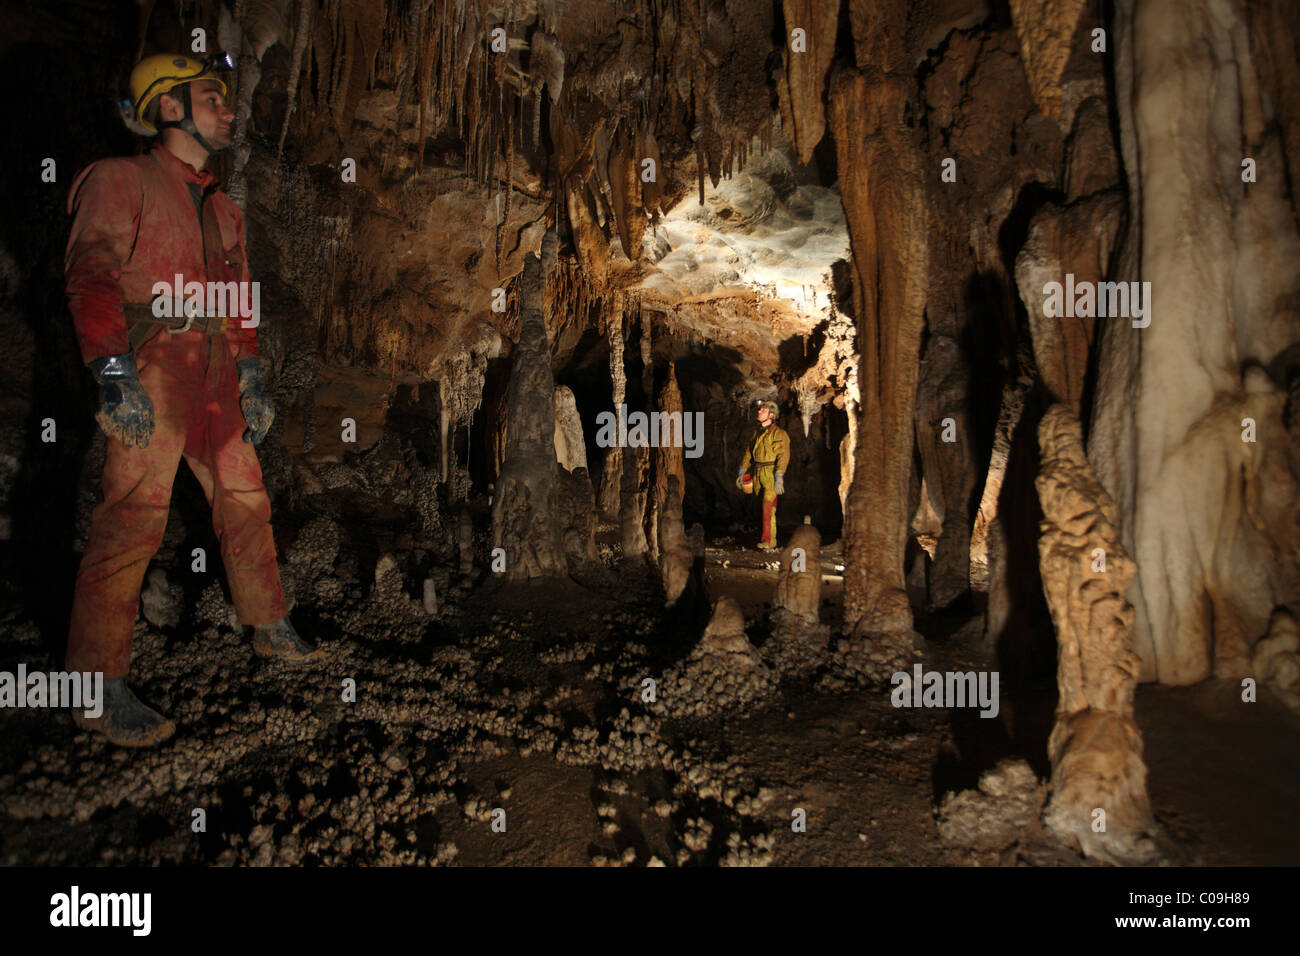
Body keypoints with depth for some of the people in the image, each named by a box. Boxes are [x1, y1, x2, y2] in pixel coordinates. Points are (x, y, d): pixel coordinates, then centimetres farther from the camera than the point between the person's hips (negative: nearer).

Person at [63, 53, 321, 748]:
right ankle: (99, 690, -3)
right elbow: (91, 278, -10)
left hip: (215, 376, 8)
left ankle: (270, 630, 26)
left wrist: (250, 379, 16)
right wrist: (115, 374, -20)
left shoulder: (222, 208, 22)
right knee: (131, 522, -10)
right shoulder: (121, 180, 0)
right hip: (149, 373, -7)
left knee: (246, 502, 12)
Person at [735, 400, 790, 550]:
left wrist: (779, 477, -23)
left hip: (771, 474, -7)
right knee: (763, 507, 8)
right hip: (758, 475, 7)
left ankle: (768, 541, -12)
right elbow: (748, 453, 20)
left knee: (768, 507, -12)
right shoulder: (757, 433, 16)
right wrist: (741, 472, 14)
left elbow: (783, 455, -16)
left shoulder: (778, 433, -8)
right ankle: (771, 539, 15)